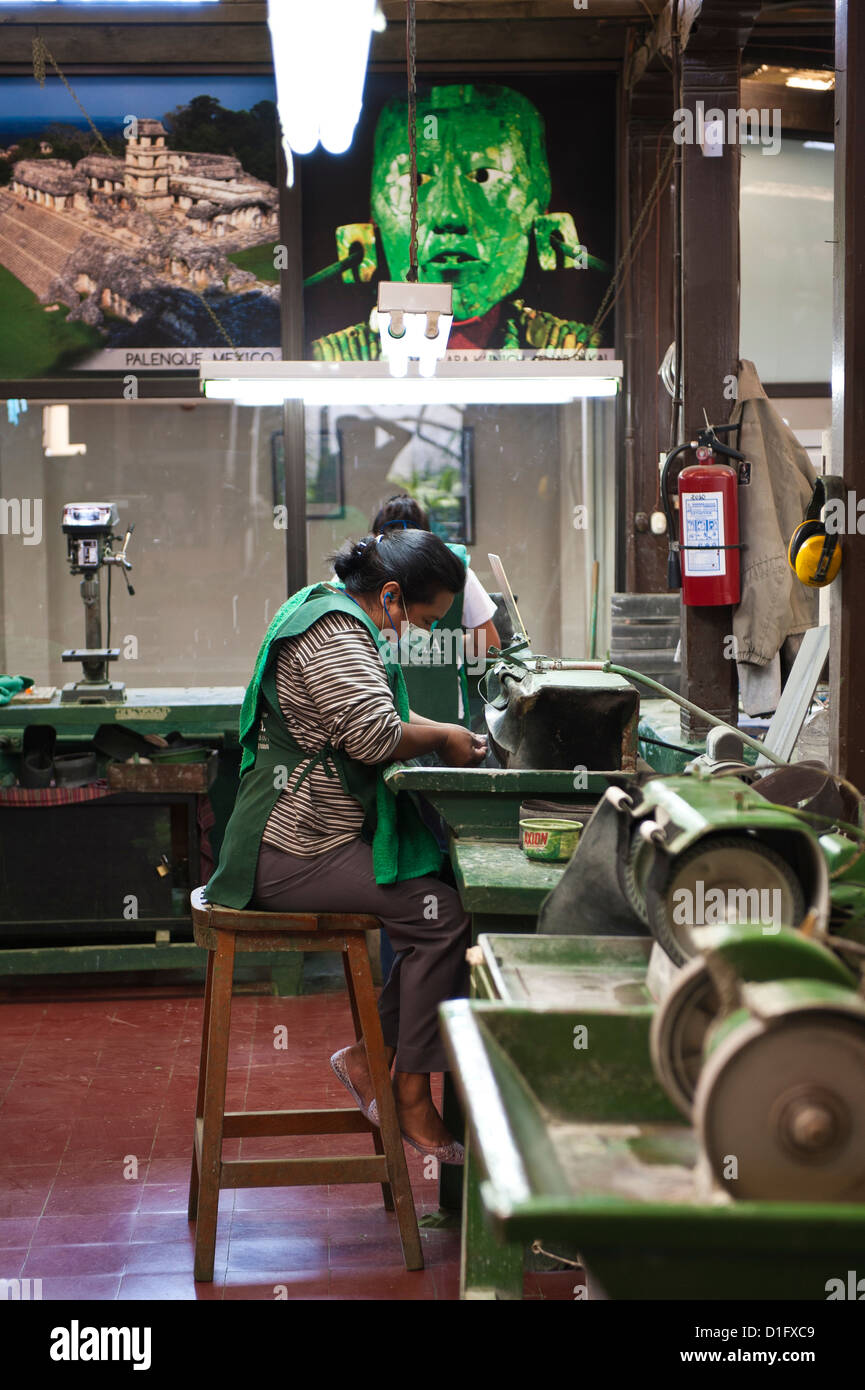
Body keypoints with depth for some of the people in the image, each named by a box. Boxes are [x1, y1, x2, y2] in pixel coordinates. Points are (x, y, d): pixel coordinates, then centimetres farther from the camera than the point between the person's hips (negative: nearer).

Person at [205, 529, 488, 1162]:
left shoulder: (346, 620, 17)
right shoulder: (332, 630, -17)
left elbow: (371, 711, 28)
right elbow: (374, 734, -28)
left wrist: (442, 732, 11)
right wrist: (442, 740, -10)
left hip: (312, 833, 11)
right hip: (291, 853, -11)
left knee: (443, 888, 2)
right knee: (440, 913, -19)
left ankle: (371, 1053, 7)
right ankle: (412, 1099, -10)